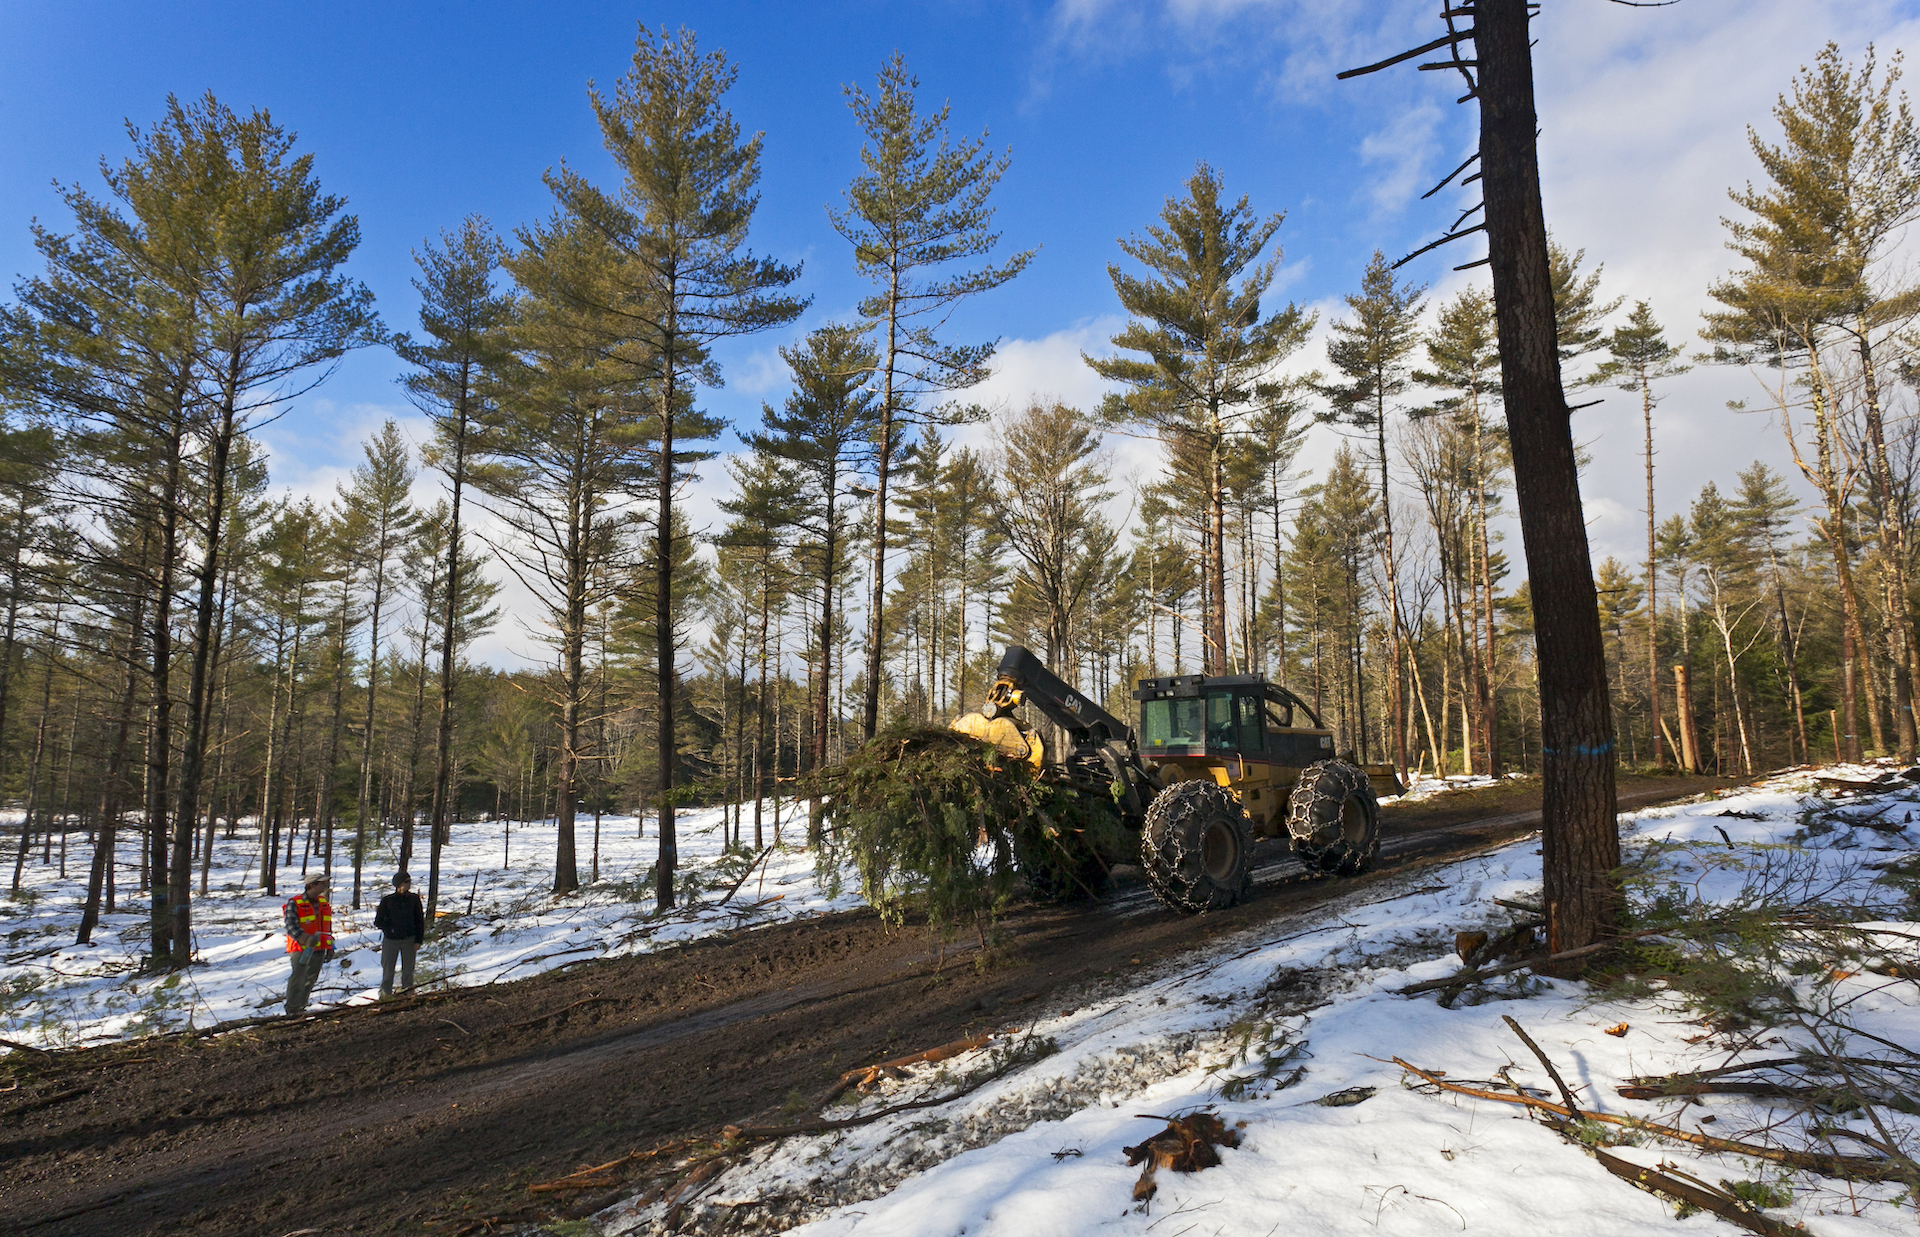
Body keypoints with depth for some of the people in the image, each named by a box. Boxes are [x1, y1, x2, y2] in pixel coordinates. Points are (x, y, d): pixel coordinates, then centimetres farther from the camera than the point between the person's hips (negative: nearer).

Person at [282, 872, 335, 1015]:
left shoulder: (324, 903, 12)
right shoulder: (294, 904, -8)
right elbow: (291, 927, -17)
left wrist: (329, 947, 18)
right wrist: (306, 940, -32)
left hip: (319, 949, 6)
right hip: (301, 949, -6)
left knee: (311, 979, 10)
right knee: (298, 978, -5)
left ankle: (301, 1006, 20)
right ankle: (292, 1008, 5)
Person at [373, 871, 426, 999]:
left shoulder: (414, 899, 3)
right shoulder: (387, 900, -2)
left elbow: (420, 921, 7)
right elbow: (378, 922, 4)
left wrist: (418, 941, 1)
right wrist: (391, 930, -9)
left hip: (409, 940, 1)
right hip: (391, 940, -1)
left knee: (408, 969, 4)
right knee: (387, 970, 4)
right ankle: (385, 994, 17)